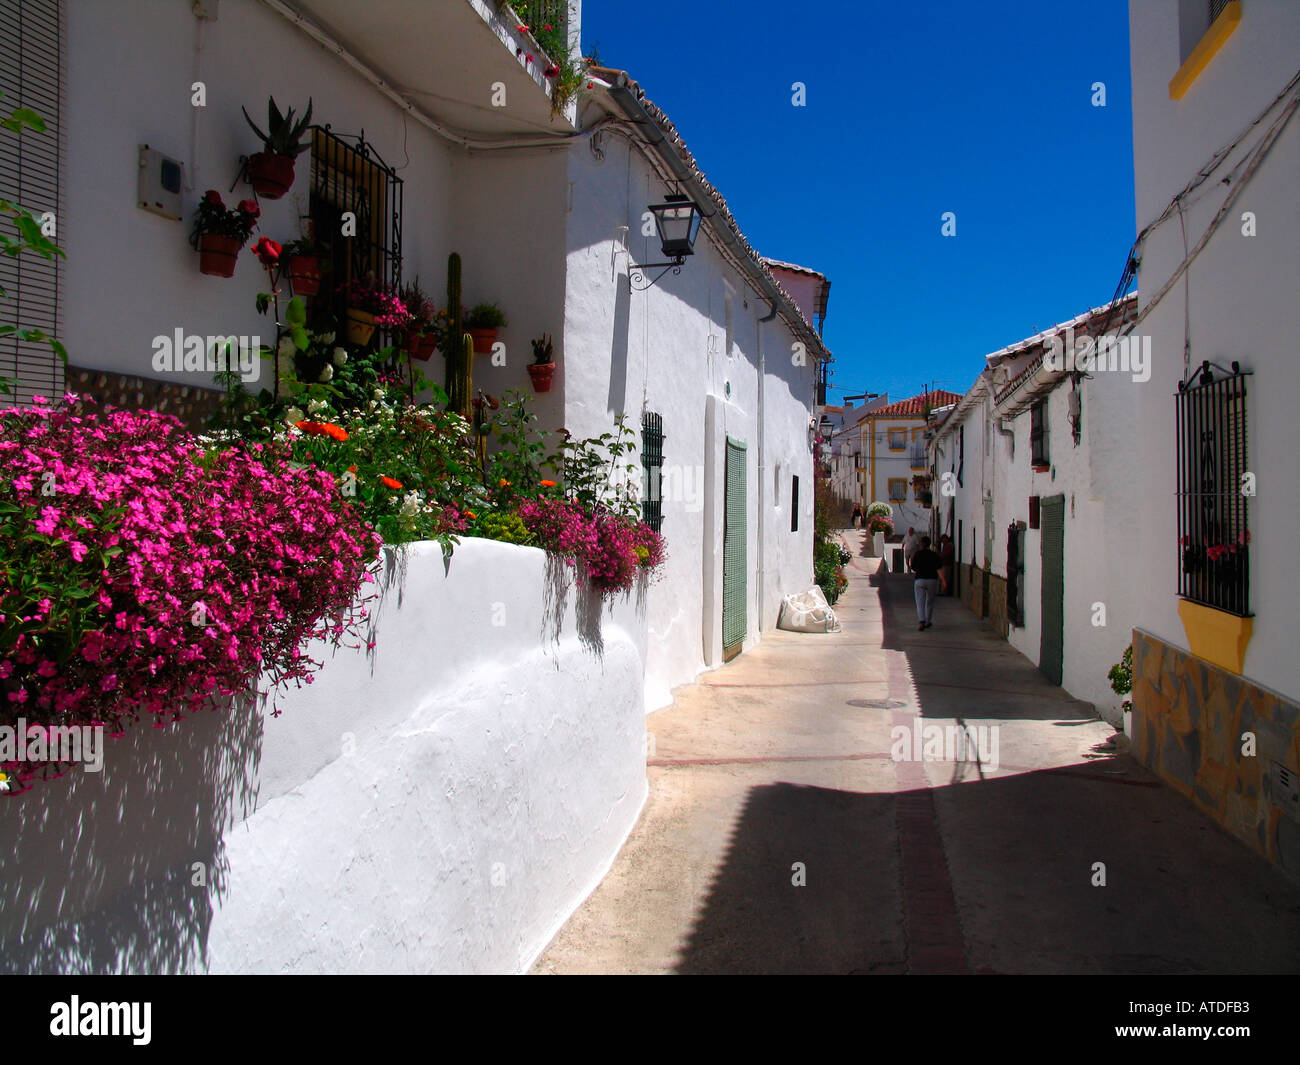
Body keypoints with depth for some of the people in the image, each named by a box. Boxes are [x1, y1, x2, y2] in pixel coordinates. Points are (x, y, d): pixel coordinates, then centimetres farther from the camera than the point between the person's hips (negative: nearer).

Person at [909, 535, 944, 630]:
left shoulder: (917, 554, -4)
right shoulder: (934, 555, -2)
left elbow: (913, 568, 2)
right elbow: (939, 569, -8)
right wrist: (943, 581, -7)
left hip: (920, 580, -2)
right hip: (932, 580, 2)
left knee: (920, 603, -1)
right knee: (930, 602, 18)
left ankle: (921, 623, -19)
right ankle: (927, 622, 29)